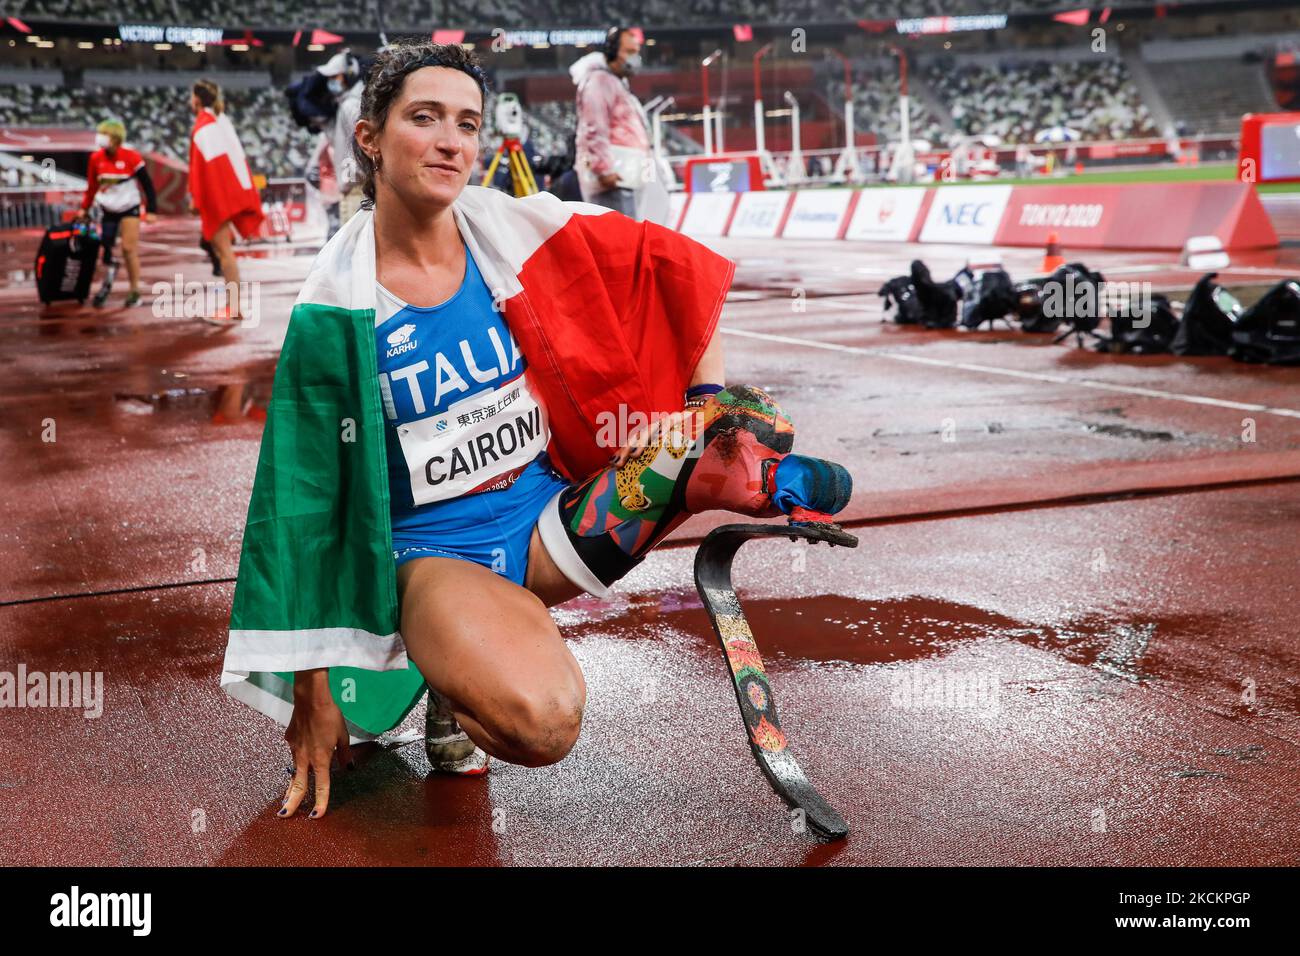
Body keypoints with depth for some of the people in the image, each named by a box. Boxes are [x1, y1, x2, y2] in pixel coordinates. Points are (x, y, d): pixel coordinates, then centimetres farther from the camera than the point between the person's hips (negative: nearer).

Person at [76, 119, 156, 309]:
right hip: (108, 210, 4)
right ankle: (107, 283, 19)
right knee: (106, 248, -3)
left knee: (129, 249, -9)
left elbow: (147, 184, -7)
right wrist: (84, 209, 12)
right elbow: (91, 186, 10)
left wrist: (151, 210, -10)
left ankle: (135, 291, 0)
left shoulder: (131, 158, -13)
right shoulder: (96, 158, -2)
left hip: (130, 208, -4)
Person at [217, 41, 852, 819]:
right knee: (539, 721, -31)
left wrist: (712, 404, -7)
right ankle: (457, 680, -2)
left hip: (546, 518, 2)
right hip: (434, 552, -1)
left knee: (749, 424, -21)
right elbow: (312, 500, -8)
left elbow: (676, 268, 4)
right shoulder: (338, 308, -12)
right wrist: (314, 695, -6)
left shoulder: (514, 231, -6)